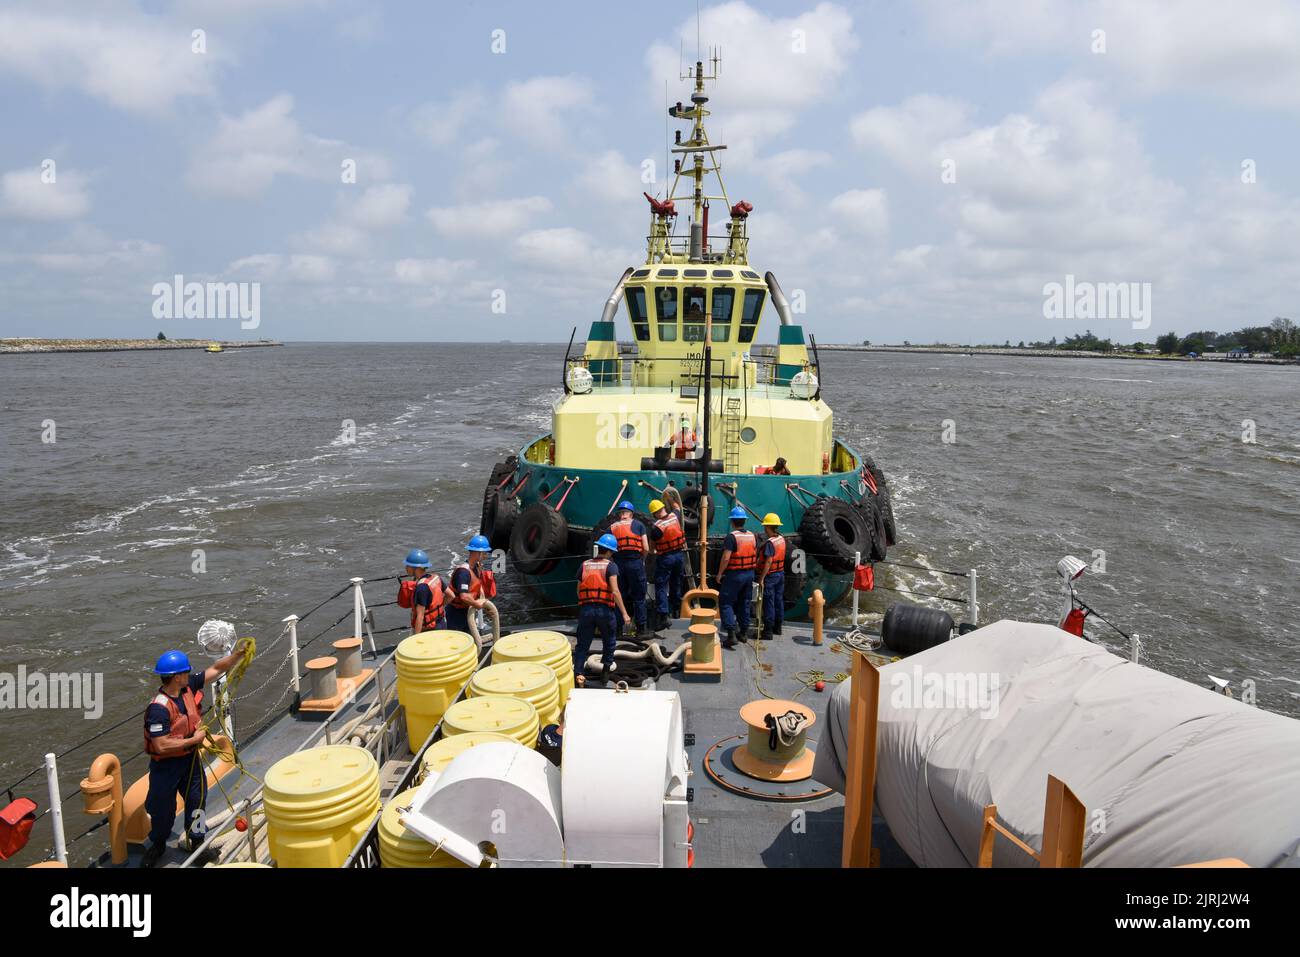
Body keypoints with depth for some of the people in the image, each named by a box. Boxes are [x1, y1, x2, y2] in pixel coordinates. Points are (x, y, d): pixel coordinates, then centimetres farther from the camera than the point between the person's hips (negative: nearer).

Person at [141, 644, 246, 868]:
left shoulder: (188, 686, -10)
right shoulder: (159, 708, -30)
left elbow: (216, 669, 0)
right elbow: (161, 746, -31)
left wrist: (237, 654, -14)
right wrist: (193, 739, -21)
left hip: (190, 758, 6)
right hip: (166, 764, -6)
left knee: (197, 798, 11)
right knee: (162, 807, 14)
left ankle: (196, 841, 29)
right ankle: (158, 845, 39)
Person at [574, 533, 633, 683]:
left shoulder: (585, 565, 7)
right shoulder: (610, 566, -6)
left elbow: (579, 590, 12)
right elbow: (615, 591, -16)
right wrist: (624, 613, -16)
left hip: (585, 609, 3)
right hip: (604, 610, -3)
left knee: (582, 644, 9)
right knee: (609, 641, 21)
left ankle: (578, 673, -3)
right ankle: (606, 668, 26)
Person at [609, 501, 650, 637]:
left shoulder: (612, 528, 10)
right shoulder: (638, 525, 5)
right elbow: (646, 549, -1)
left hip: (618, 563, 2)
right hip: (635, 563, -2)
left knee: (619, 597, 12)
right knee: (638, 598, 7)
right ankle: (640, 628, 9)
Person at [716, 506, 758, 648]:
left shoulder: (731, 537, -17)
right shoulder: (753, 536, 4)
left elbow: (726, 558, -22)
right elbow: (756, 556, 10)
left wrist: (720, 573, -10)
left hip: (734, 575, -7)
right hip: (750, 574, 7)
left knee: (726, 602, 0)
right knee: (744, 603, 17)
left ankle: (731, 635, -9)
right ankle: (744, 633, 25)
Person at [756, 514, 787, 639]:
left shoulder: (769, 543, -21)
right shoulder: (782, 539, 4)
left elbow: (768, 562, -24)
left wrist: (761, 578, -20)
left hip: (770, 575, -8)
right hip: (781, 573, 8)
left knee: (768, 603, -2)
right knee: (778, 600, 15)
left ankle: (768, 630, 3)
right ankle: (777, 627, 25)